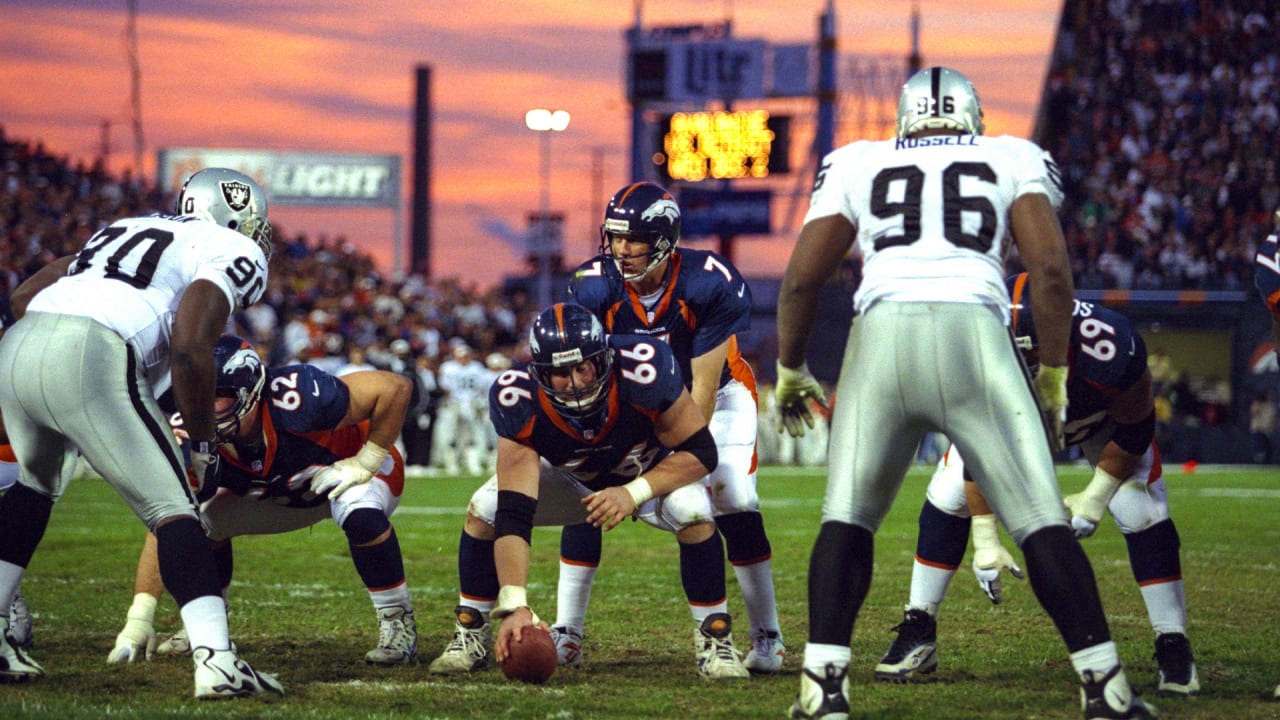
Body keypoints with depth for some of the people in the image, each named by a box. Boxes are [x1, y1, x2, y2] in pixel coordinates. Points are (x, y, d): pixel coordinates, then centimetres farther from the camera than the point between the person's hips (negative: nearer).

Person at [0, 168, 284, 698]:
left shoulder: (130, 231, 34)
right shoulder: (234, 252, 12)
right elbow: (190, 346, -5)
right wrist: (204, 443, 5)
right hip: (90, 359, -7)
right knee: (171, 508, 1)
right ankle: (215, 657, -12)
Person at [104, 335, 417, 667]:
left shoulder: (294, 401, -41)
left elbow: (396, 387, -35)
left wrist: (365, 463, -31)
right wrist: (140, 618, -35)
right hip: (282, 495, 5)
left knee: (360, 514, -37)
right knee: (203, 520, -12)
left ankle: (397, 623, -17)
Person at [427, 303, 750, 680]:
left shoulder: (644, 373, -39)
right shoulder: (519, 404, -35)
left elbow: (701, 453, -26)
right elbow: (513, 516, -37)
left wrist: (633, 493, -40)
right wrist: (515, 605, -48)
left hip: (651, 473, -1)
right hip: (575, 479, 1)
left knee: (692, 513, -32)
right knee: (484, 509, -19)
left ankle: (715, 640, -13)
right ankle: (470, 635, 1)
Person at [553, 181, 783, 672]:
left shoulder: (711, 286, -31)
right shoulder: (594, 288, -23)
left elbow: (702, 388, -27)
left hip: (716, 397, -2)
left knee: (733, 502, -19)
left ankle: (768, 639, -6)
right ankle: (566, 637, -9)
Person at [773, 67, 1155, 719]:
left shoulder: (857, 165, 23)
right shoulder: (1013, 160, 20)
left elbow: (801, 278, 17)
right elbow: (1049, 270, 7)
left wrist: (790, 369, 31)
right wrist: (1053, 377, 15)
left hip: (882, 333, 1)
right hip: (974, 334, -1)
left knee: (847, 518, 14)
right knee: (1041, 522, 5)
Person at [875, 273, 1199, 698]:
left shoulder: (1110, 352, -45)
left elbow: (1133, 430, -23)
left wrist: (1096, 496, -20)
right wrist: (986, 539, -23)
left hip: (1106, 418, -2)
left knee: (1142, 515, -17)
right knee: (947, 498, -11)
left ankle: (1173, 648, -2)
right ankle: (918, 634, 2)